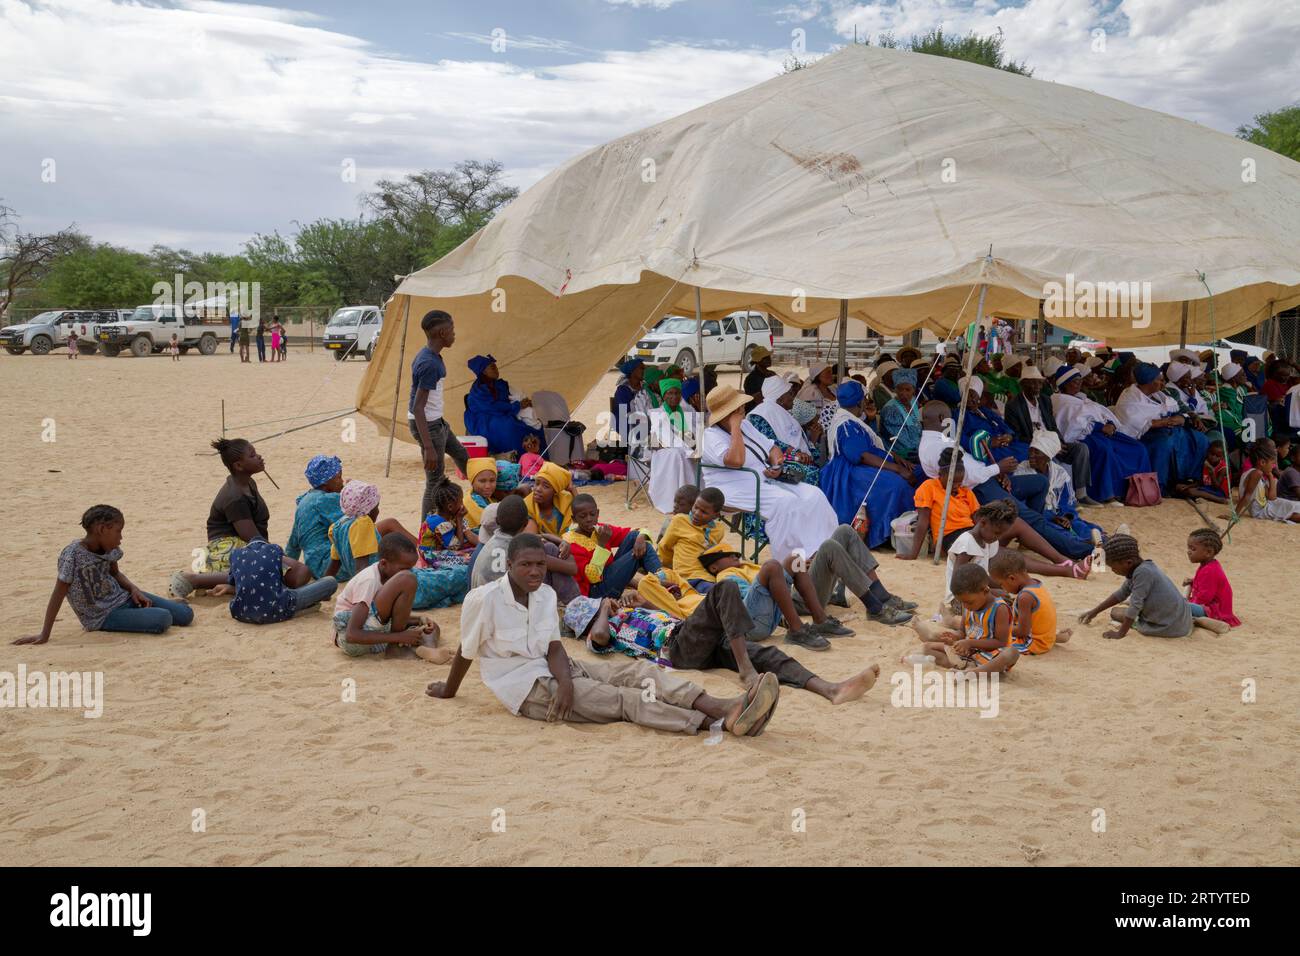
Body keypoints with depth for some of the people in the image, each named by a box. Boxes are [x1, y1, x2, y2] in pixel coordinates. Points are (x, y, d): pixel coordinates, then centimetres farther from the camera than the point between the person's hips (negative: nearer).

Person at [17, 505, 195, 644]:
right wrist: (44, 635, -17)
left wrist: (134, 590, -6)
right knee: (163, 619, -26)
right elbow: (58, 595, -20)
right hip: (104, 616, -6)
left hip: (123, 597, 6)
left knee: (185, 615, 1)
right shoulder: (73, 555, -24)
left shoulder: (110, 549, -4)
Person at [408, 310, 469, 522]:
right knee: (435, 481, -1)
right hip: (427, 425, -10)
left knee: (461, 455, 27)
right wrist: (428, 447, -30)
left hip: (436, 420, 10)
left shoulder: (428, 356, 4)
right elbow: (418, 407, -28)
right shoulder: (429, 364, -26)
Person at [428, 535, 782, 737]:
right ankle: (721, 722, -37)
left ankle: (724, 708, -34)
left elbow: (554, 648, -1)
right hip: (527, 689, -7)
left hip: (553, 671, 7)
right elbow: (465, 652, -4)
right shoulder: (484, 599, -16)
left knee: (639, 671, -16)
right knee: (621, 698, -23)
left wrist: (566, 681, -20)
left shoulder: (545, 595, 5)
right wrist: (447, 692, 8)